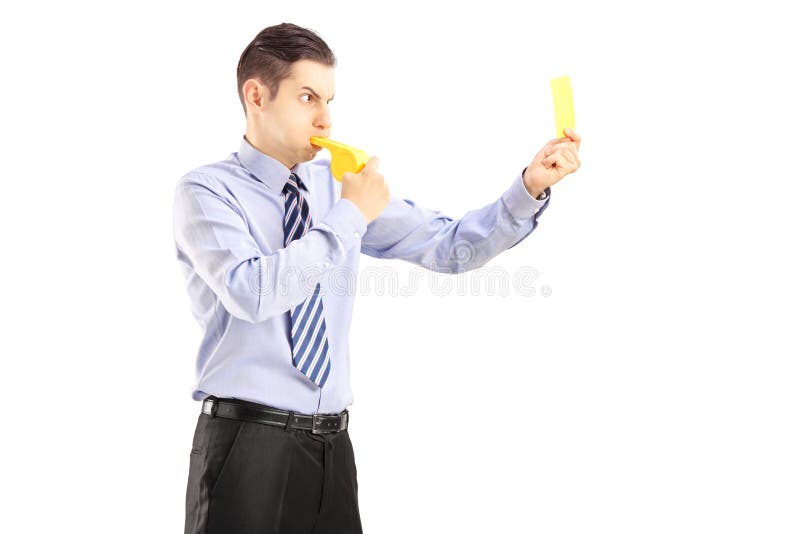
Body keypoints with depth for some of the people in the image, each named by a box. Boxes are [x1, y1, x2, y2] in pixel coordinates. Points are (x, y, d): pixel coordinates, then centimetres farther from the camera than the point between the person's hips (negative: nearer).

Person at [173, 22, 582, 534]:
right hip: (248, 445, -4)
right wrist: (349, 216, -15)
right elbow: (252, 293, -22)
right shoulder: (207, 190, -5)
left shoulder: (338, 186, 9)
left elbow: (451, 247, 5)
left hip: (332, 447, 5)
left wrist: (530, 187, -8)